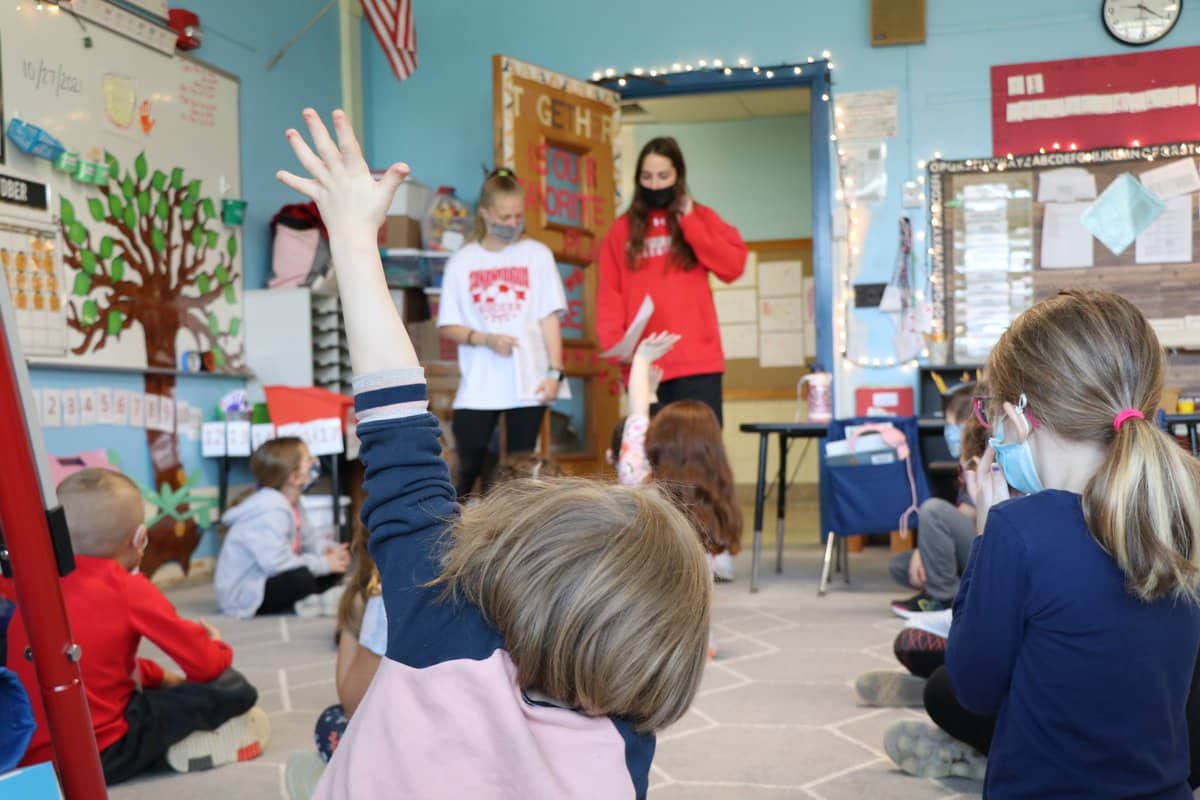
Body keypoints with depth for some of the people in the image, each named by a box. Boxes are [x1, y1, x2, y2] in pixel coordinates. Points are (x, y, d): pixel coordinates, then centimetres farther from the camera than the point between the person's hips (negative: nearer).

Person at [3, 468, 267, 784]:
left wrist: (161, 677, 24)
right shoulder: (128, 589, -11)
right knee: (234, 690, -4)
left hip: (30, 753, 8)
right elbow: (207, 665, -5)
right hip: (96, 756, -7)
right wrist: (216, 646, 17)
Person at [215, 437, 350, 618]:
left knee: (335, 569, 9)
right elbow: (277, 563, -35)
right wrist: (324, 563, -24)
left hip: (266, 582, 10)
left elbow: (308, 534, 17)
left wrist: (327, 549, -5)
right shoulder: (268, 514, -27)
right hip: (243, 597, -10)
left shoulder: (290, 504, 6)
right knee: (301, 577, -36)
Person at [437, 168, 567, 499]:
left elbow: (549, 318, 2)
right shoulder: (462, 261, 4)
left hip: (528, 383, 0)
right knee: (468, 471, 0)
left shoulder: (537, 254, 4)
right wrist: (486, 339, -13)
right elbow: (448, 327, 4)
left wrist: (555, 371, -8)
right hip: (478, 386, 0)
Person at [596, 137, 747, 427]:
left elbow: (733, 266, -3)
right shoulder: (622, 230, 13)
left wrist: (688, 221, -5)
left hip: (696, 362, -1)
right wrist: (615, 343, -11)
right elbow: (609, 294, 5)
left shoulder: (701, 217, 12)